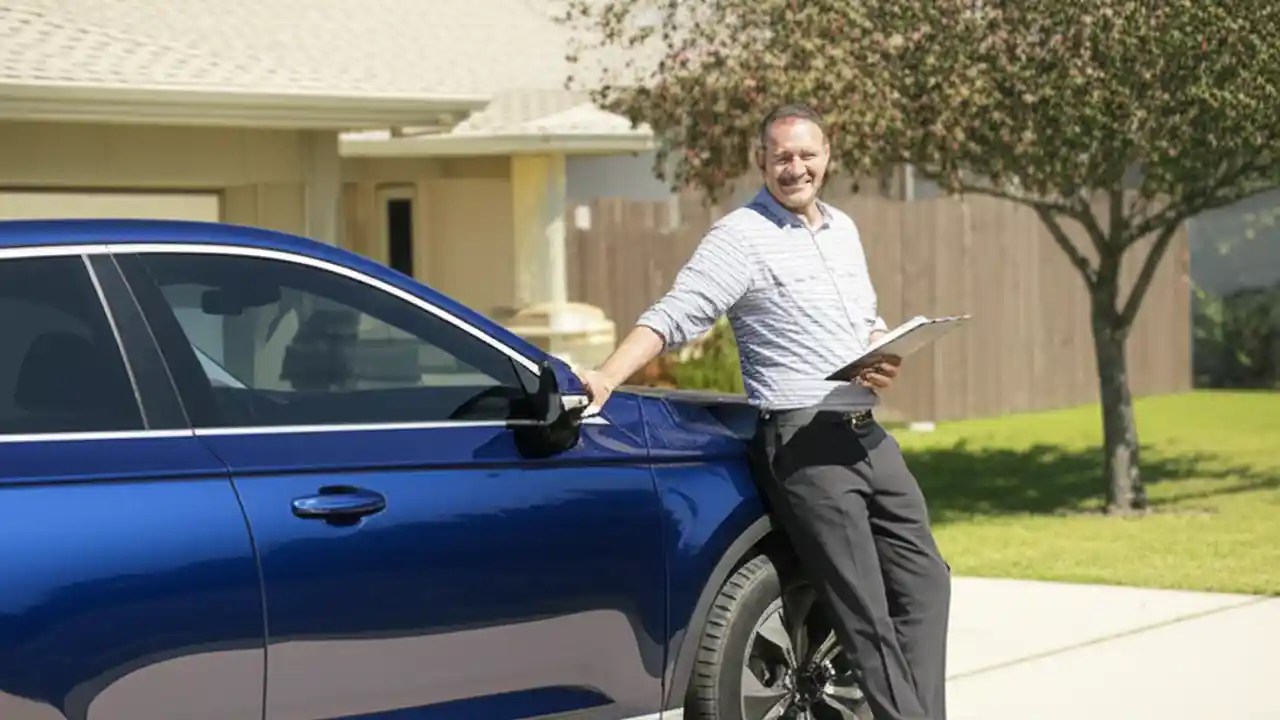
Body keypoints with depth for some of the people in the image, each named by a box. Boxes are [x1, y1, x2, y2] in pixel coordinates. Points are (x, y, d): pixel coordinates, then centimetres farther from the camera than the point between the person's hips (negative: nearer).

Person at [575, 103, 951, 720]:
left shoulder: (843, 229, 15)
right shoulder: (741, 237, -8)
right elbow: (672, 317, -16)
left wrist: (886, 361, 3)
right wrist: (607, 378, -31)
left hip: (867, 433, 8)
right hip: (804, 443, -8)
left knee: (924, 582, 11)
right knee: (867, 614, -7)